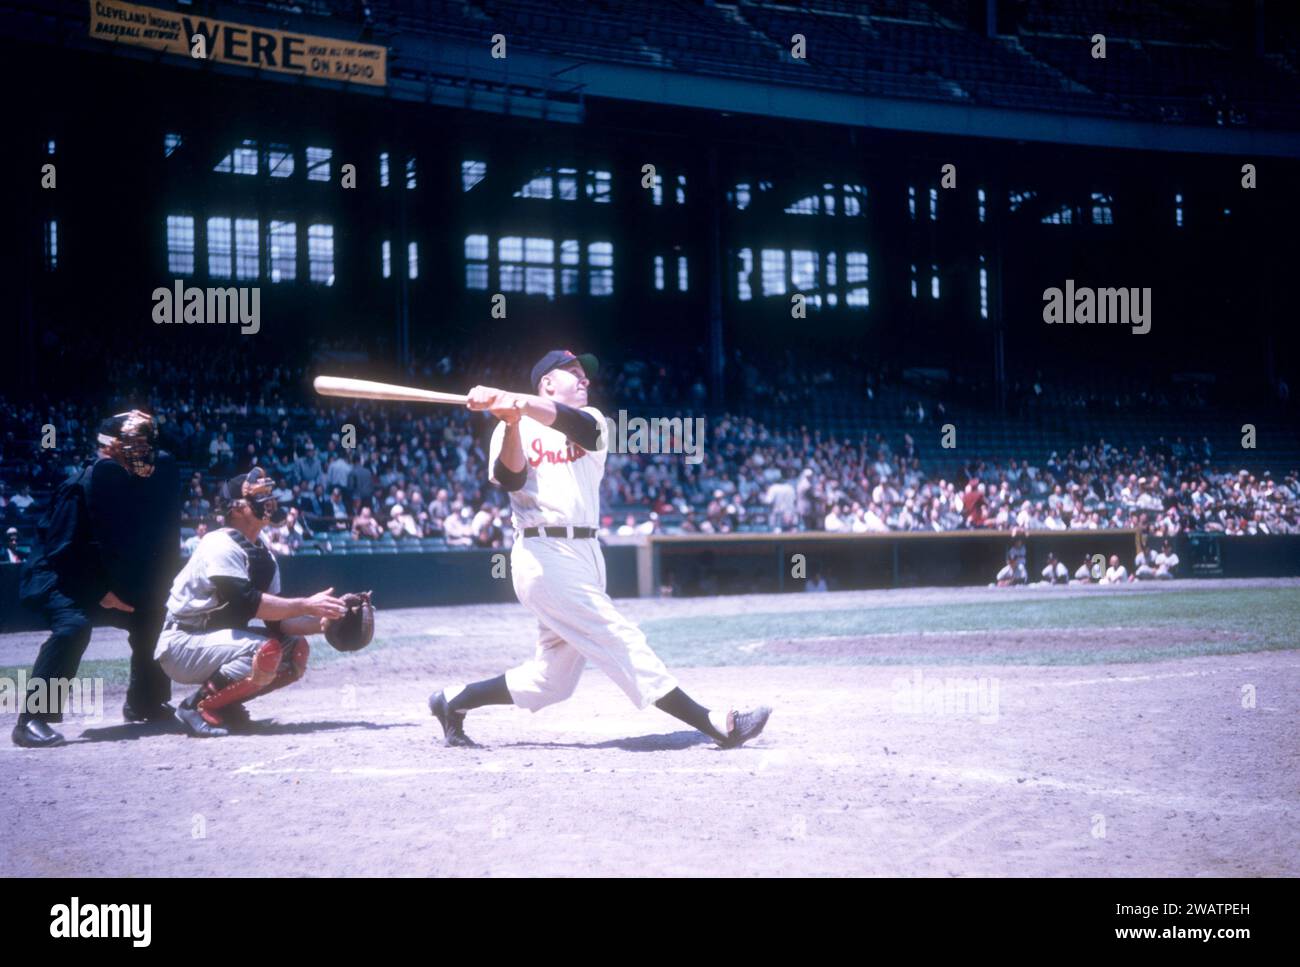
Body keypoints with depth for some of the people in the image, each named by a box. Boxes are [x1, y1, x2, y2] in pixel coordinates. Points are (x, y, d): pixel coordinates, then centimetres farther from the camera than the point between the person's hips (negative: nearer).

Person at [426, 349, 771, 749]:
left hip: (586, 554, 6)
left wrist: (517, 401, -26)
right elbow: (510, 480, -12)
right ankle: (714, 724, -14)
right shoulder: (516, 429, 6)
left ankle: (453, 701, 23)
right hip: (545, 555, -6)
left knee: (550, 679, 8)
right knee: (620, 640, -12)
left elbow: (579, 424, -10)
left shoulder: (590, 420, 16)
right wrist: (511, 423, -26)